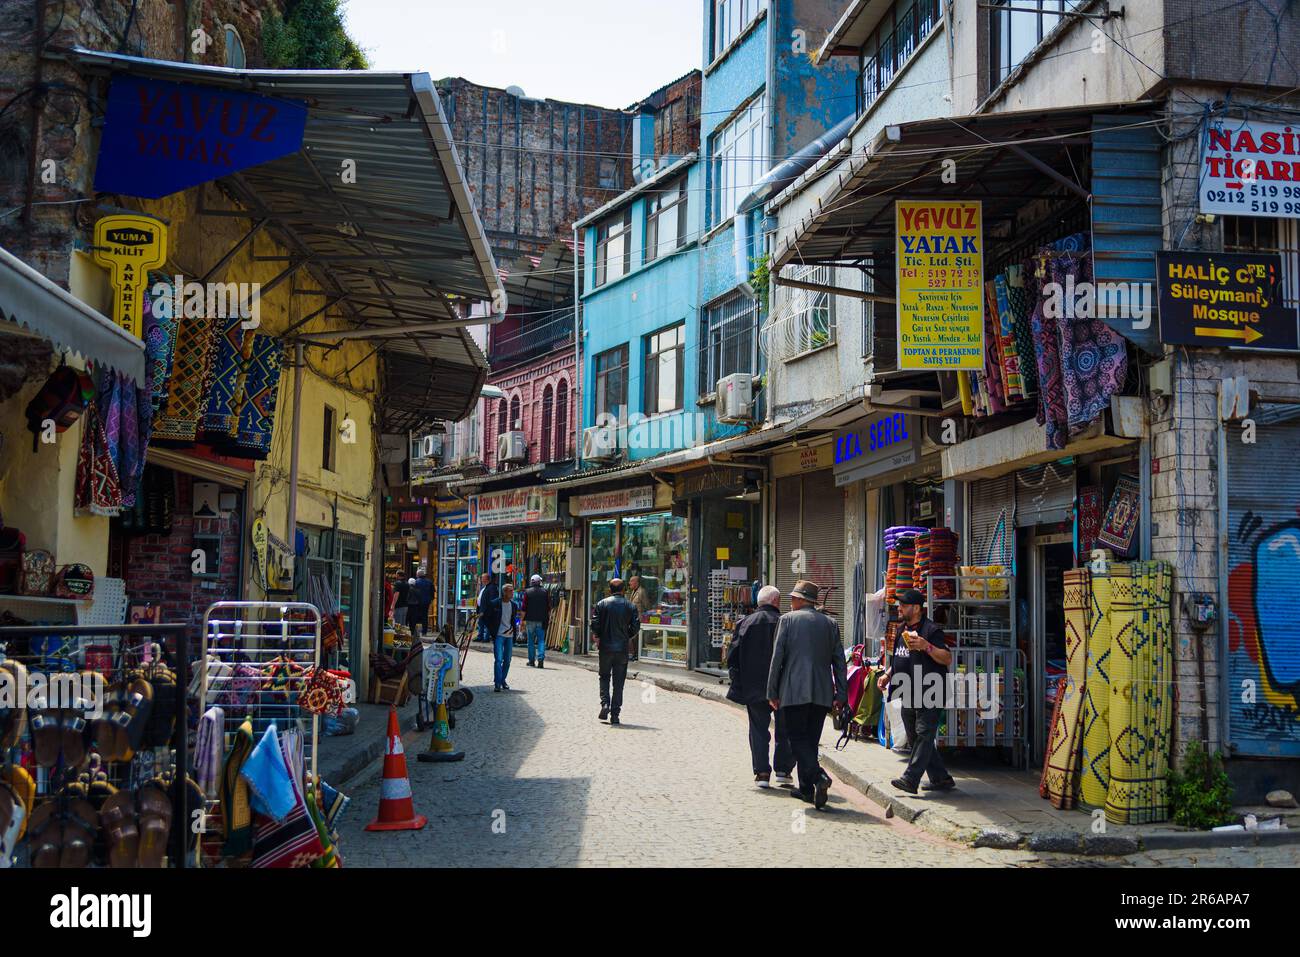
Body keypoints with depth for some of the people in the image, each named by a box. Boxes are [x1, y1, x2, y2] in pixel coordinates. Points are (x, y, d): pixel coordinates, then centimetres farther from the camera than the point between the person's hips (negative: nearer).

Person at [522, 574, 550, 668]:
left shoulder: (527, 592, -1)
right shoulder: (545, 592, 3)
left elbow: (524, 608, -2)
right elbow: (548, 607, 4)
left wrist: (523, 620, 2)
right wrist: (548, 618, 14)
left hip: (530, 620, -1)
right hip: (542, 620, 1)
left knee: (531, 641, 9)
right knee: (541, 640, 0)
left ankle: (532, 661, 12)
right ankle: (541, 659, -16)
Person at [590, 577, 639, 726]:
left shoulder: (601, 604, -2)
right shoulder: (630, 606, 1)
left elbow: (595, 624, -8)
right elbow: (636, 627, -4)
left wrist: (597, 638, 8)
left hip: (605, 647, 0)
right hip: (622, 648, 1)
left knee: (604, 677, 16)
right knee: (618, 682, 5)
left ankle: (605, 703, -5)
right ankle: (615, 715, 3)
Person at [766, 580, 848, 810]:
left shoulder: (788, 619, -2)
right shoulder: (830, 623, 10)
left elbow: (777, 657, -5)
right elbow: (839, 661, 8)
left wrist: (773, 692, 0)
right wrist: (841, 694, 10)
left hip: (794, 691, -4)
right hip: (822, 693, 5)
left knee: (798, 738, -1)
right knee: (811, 739, 14)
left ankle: (818, 776, -22)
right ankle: (806, 788, 18)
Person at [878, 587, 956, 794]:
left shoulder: (931, 630, -9)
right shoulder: (902, 631, 17)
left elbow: (948, 659, -15)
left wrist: (927, 647, -28)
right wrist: (888, 675, 14)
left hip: (929, 694, -9)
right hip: (909, 695, 9)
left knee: (923, 735, -13)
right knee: (914, 738, 11)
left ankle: (910, 779, -20)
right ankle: (941, 779, 20)